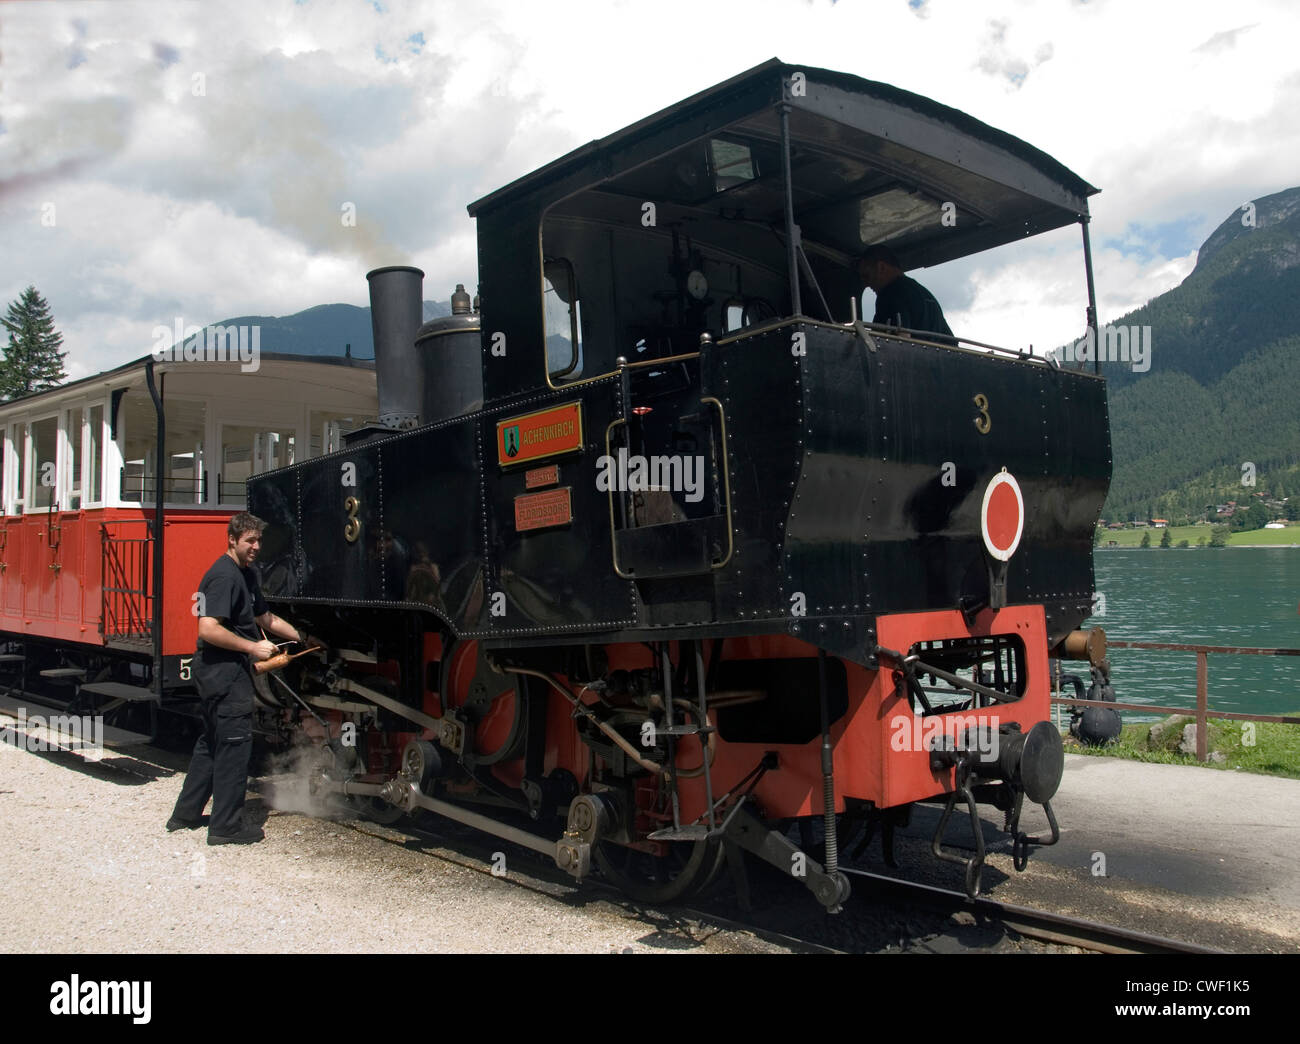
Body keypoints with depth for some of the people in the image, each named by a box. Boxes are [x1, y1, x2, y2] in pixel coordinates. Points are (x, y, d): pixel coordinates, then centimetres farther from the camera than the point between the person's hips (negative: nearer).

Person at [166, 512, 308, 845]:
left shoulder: (247, 574, 15)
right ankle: (226, 826, 3)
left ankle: (185, 814, 29)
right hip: (224, 672, -11)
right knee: (235, 744, -5)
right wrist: (252, 647, -21)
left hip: (225, 672, 11)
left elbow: (265, 618, 25)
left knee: (212, 742, 19)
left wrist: (302, 637, 20)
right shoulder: (223, 575, -17)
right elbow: (208, 629, -26)